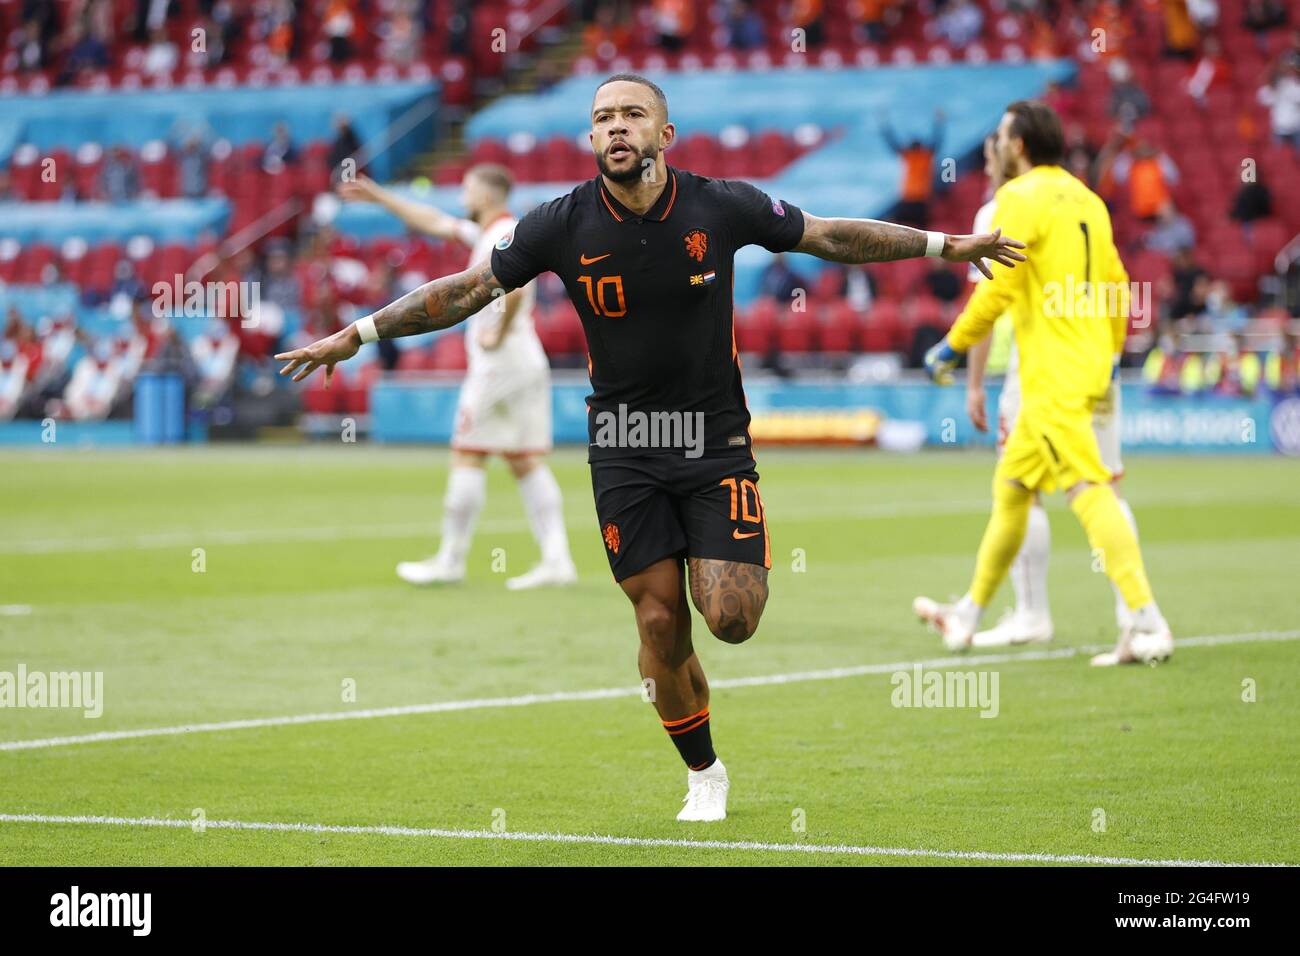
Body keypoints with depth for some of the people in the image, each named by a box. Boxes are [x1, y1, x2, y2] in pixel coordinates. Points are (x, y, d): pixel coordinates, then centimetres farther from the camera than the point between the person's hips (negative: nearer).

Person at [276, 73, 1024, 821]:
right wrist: (358, 335, 1)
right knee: (662, 626, -2)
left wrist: (944, 245, 6)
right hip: (625, 452, 1)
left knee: (731, 619, -14)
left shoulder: (722, 207, -9)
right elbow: (469, 289, 2)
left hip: (716, 443, -1)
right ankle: (704, 773, 19)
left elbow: (831, 237, 4)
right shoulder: (563, 225, -8)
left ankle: (745, 572, 23)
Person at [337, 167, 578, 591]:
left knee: (467, 457, -3)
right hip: (529, 363, 9)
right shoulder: (487, 233, 18)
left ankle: (451, 560, 0)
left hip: (498, 361, -9)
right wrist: (379, 196, 32)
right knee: (527, 463, 5)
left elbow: (516, 288, -30)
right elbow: (433, 222, 29)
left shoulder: (503, 235, -12)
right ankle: (556, 559, -3)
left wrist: (499, 334, -19)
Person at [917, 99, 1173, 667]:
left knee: (1088, 491, -16)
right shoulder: (1085, 199, 15)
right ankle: (970, 613, 29)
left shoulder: (1021, 198, -9)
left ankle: (1147, 622, -25)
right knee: (1012, 487, 19)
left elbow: (998, 289, -16)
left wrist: (951, 348, -6)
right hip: (1089, 367, 9)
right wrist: (1110, 358, 27)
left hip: (1053, 374, -9)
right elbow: (1116, 284, 19)